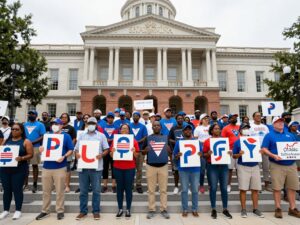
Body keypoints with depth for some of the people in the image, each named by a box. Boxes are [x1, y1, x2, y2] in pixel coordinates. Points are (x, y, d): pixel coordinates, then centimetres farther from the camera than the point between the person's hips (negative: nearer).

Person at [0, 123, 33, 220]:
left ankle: (18, 210, 14)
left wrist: (21, 158, -24)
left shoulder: (26, 142, -2)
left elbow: (30, 154, -7)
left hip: (19, 169, -4)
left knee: (17, 189, 1)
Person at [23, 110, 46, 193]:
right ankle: (25, 183, 19)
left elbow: (43, 136, -7)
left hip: (35, 147, -4)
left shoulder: (40, 125, 0)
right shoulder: (24, 124, 14)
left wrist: (32, 142, -17)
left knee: (35, 165, 3)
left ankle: (35, 184, 12)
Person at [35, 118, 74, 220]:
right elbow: (44, 148, 19)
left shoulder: (66, 136, 0)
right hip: (46, 167, 4)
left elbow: (71, 150, -3)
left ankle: (60, 211, 16)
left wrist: (64, 157, -19)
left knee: (60, 191, 4)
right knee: (46, 191, 12)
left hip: (60, 167, -4)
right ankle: (45, 211, 26)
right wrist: (41, 149, -4)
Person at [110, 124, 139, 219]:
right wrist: (112, 151, -16)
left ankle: (128, 209, 18)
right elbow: (111, 155, 4)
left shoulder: (133, 141, -1)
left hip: (130, 168, -1)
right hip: (118, 168, 1)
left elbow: (137, 156, 1)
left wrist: (134, 152, -19)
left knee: (128, 188, 6)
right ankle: (120, 209, 22)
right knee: (119, 188, 10)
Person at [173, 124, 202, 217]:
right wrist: (178, 155, -18)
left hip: (195, 169, 1)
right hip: (183, 169, -1)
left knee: (195, 190, 7)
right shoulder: (179, 142, 3)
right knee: (184, 190, 5)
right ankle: (185, 209, 17)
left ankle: (195, 209, 20)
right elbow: (174, 156, 4)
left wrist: (200, 154, -13)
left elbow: (201, 153, 9)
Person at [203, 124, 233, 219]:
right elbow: (204, 155, 1)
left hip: (224, 166, 3)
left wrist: (229, 153, -5)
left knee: (224, 188, 8)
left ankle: (225, 209, 20)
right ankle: (213, 209, 15)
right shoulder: (207, 141, -1)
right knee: (213, 188, 3)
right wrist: (208, 154, -19)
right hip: (212, 167, -3)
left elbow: (228, 151, 17)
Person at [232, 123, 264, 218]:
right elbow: (234, 156, -1)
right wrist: (239, 154, -21)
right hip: (243, 167, -3)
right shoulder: (237, 142, 0)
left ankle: (255, 209, 20)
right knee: (243, 189, -1)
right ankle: (243, 209, 10)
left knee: (255, 189, 8)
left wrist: (261, 152, -9)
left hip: (255, 166, 3)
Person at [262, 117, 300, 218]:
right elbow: (264, 149, -7)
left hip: (291, 165, 5)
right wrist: (273, 156, -22)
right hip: (277, 165, -5)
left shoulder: (290, 135, 16)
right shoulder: (269, 135, 0)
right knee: (277, 187, -1)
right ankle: (278, 208, 10)